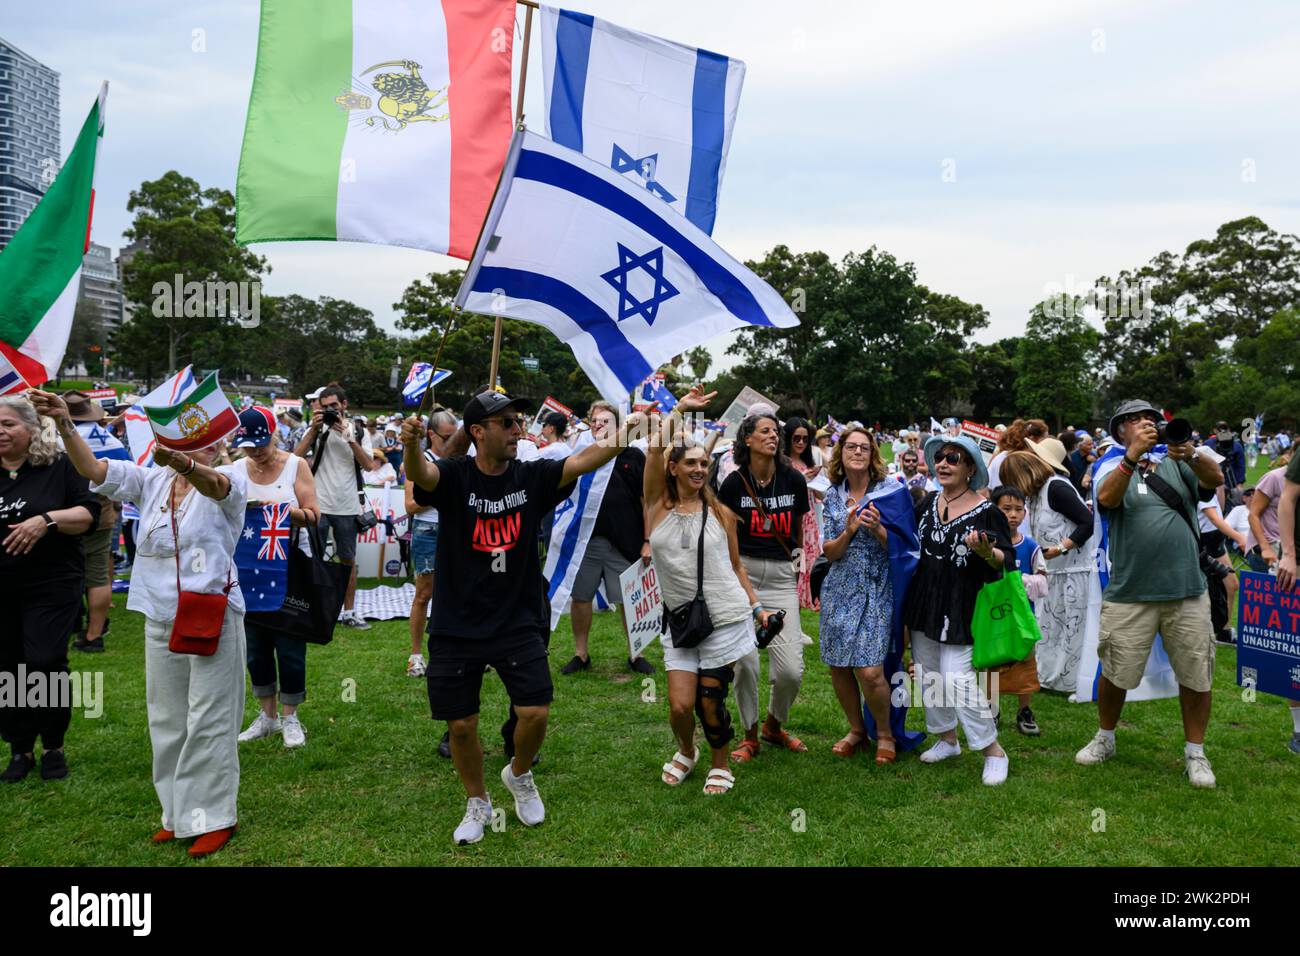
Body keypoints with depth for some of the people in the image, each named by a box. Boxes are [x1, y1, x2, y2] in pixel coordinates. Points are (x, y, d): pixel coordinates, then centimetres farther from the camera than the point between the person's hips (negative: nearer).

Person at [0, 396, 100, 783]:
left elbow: (89, 513, -8)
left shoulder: (58, 466, -3)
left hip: (51, 585, -3)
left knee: (45, 663, -6)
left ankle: (54, 747, 12)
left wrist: (47, 520, -22)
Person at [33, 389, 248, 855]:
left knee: (209, 721, 1)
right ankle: (180, 811, 28)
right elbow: (92, 468, -2)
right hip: (160, 619, 6)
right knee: (167, 721, 14)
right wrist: (64, 423, -18)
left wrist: (183, 464, -53)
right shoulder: (151, 482, 7)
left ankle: (213, 816, 12)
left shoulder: (228, 484, -8)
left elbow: (213, 484, -32)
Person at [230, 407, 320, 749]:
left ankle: (290, 717, 16)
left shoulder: (296, 466, -4)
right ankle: (267, 715, 24)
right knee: (255, 647, 10)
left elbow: (314, 516, -10)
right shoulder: (235, 470, 4)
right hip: (249, 570, 3)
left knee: (289, 647, 1)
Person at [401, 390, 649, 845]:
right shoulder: (454, 476, -10)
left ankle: (519, 775, 27)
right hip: (456, 626, -1)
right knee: (461, 726, 7)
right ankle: (477, 803, 34)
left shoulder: (532, 476, -3)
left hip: (518, 623, 1)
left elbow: (583, 461, -16)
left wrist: (625, 431, -30)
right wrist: (412, 444, -53)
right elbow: (420, 473, -31)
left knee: (535, 713, -7)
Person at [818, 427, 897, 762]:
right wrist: (848, 531, -15)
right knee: (838, 667, 7)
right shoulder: (833, 495, 7)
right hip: (840, 589, 4)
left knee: (869, 671, -12)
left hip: (876, 589, -4)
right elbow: (830, 553, 4)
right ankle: (856, 731, 29)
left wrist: (877, 529, -20)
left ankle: (885, 734, 13)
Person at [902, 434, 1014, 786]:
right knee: (929, 675, 14)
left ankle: (994, 751, 5)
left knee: (958, 679, -11)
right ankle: (947, 739, 33)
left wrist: (986, 552, -31)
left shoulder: (986, 511, -11)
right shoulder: (927, 503, 6)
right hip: (924, 604, 7)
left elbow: (1006, 561, -11)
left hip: (960, 608, -6)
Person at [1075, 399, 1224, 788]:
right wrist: (1133, 454, -30)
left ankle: (1195, 752, 25)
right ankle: (1105, 739, 29)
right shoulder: (1113, 468, 4)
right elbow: (1106, 498, -18)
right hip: (1130, 594, -1)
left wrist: (1191, 455, -31)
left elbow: (1215, 479, -10)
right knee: (1115, 674, 8)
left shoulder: (1176, 463, 8)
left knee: (1196, 675, 8)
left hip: (1187, 591, 2)